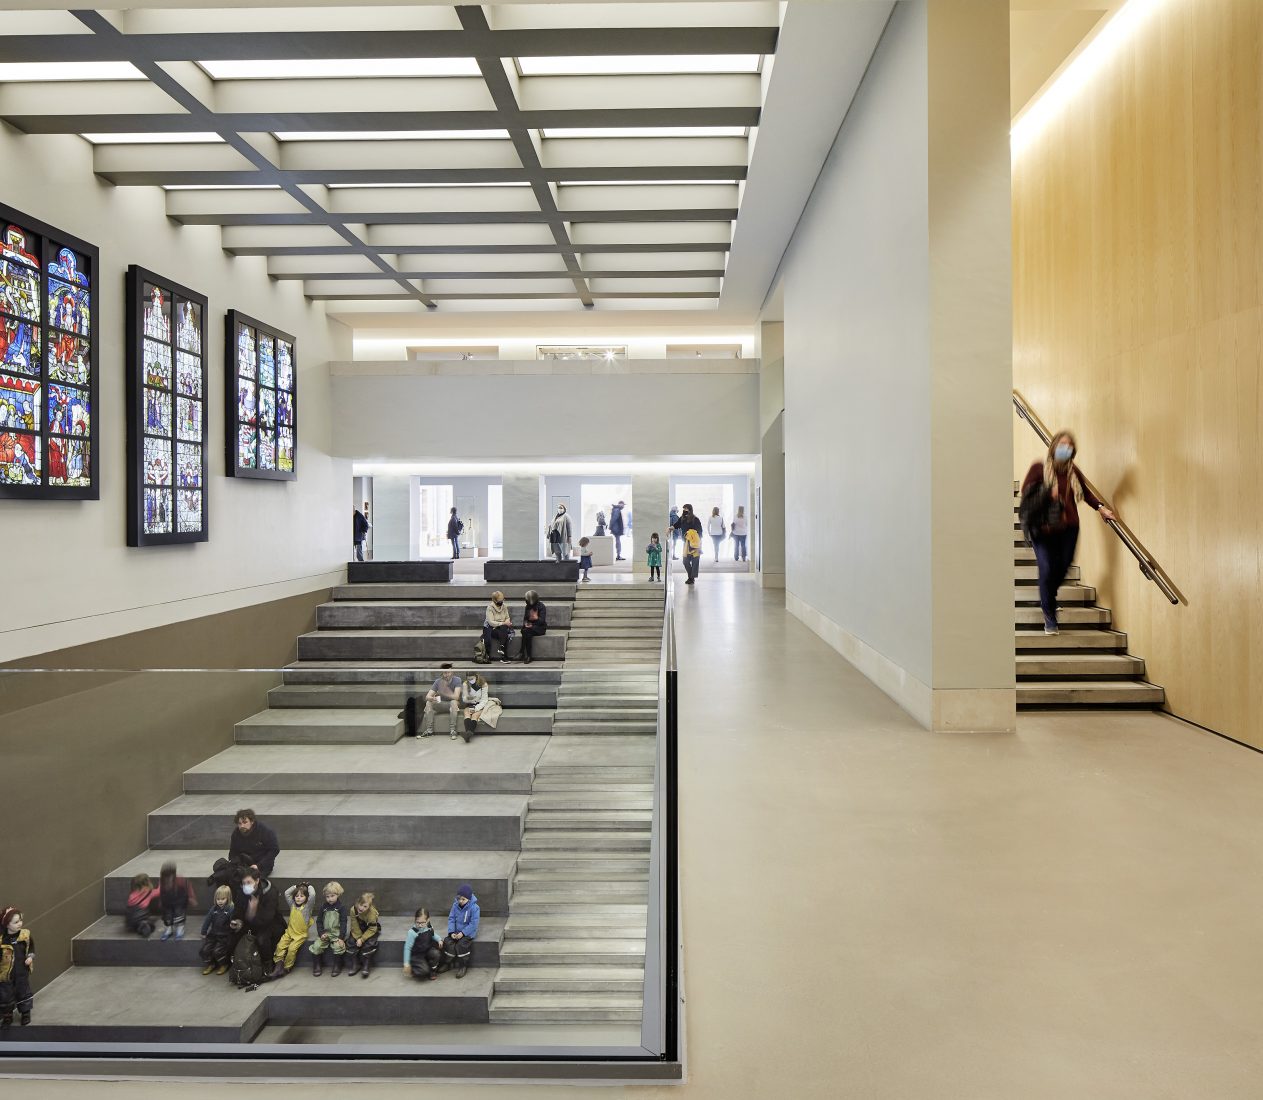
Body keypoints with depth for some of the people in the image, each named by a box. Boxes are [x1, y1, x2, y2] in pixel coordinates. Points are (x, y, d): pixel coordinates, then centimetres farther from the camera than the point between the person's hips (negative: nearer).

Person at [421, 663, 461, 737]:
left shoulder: (457, 680, -17)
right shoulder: (438, 682, -8)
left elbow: (456, 697, -27)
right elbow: (427, 696, -15)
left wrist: (443, 693, -25)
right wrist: (432, 698, -39)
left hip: (453, 706, -3)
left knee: (454, 702, -36)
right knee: (429, 703, -21)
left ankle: (453, 730, -31)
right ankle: (429, 730, -20)